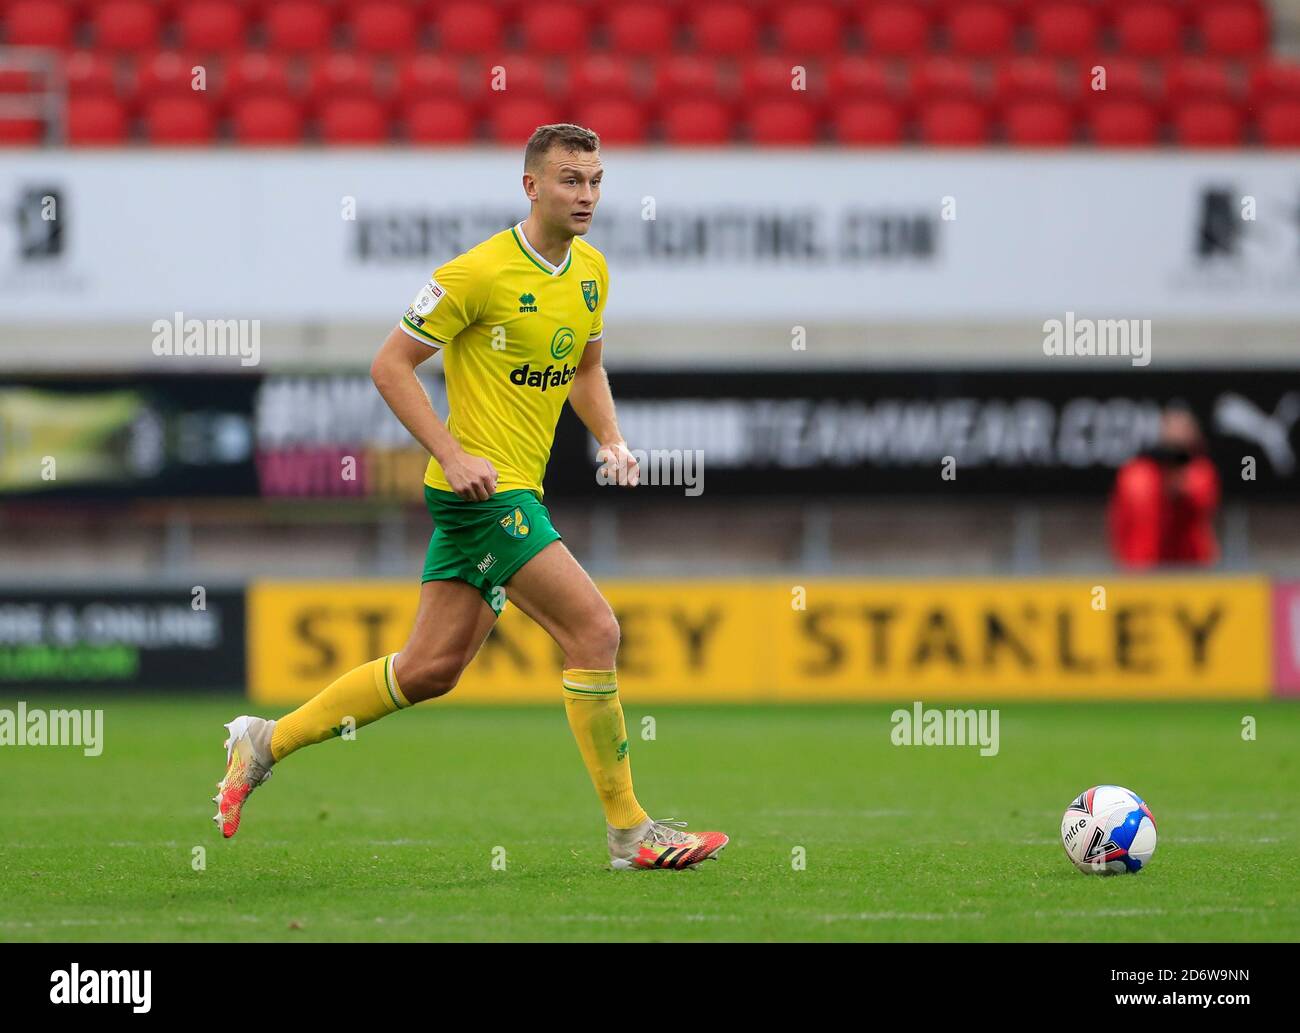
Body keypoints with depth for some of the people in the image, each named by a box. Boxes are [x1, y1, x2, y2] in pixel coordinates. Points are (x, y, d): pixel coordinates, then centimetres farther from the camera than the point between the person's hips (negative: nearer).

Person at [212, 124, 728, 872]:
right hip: (483, 487, -9)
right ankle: (629, 832, -7)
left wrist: (611, 440, 8)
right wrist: (452, 454, -19)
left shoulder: (591, 270, 9)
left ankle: (267, 741, 23)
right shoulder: (479, 273, -15)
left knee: (432, 670, 11)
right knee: (593, 630, -14)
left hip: (518, 489, 9)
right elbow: (391, 365, -11)